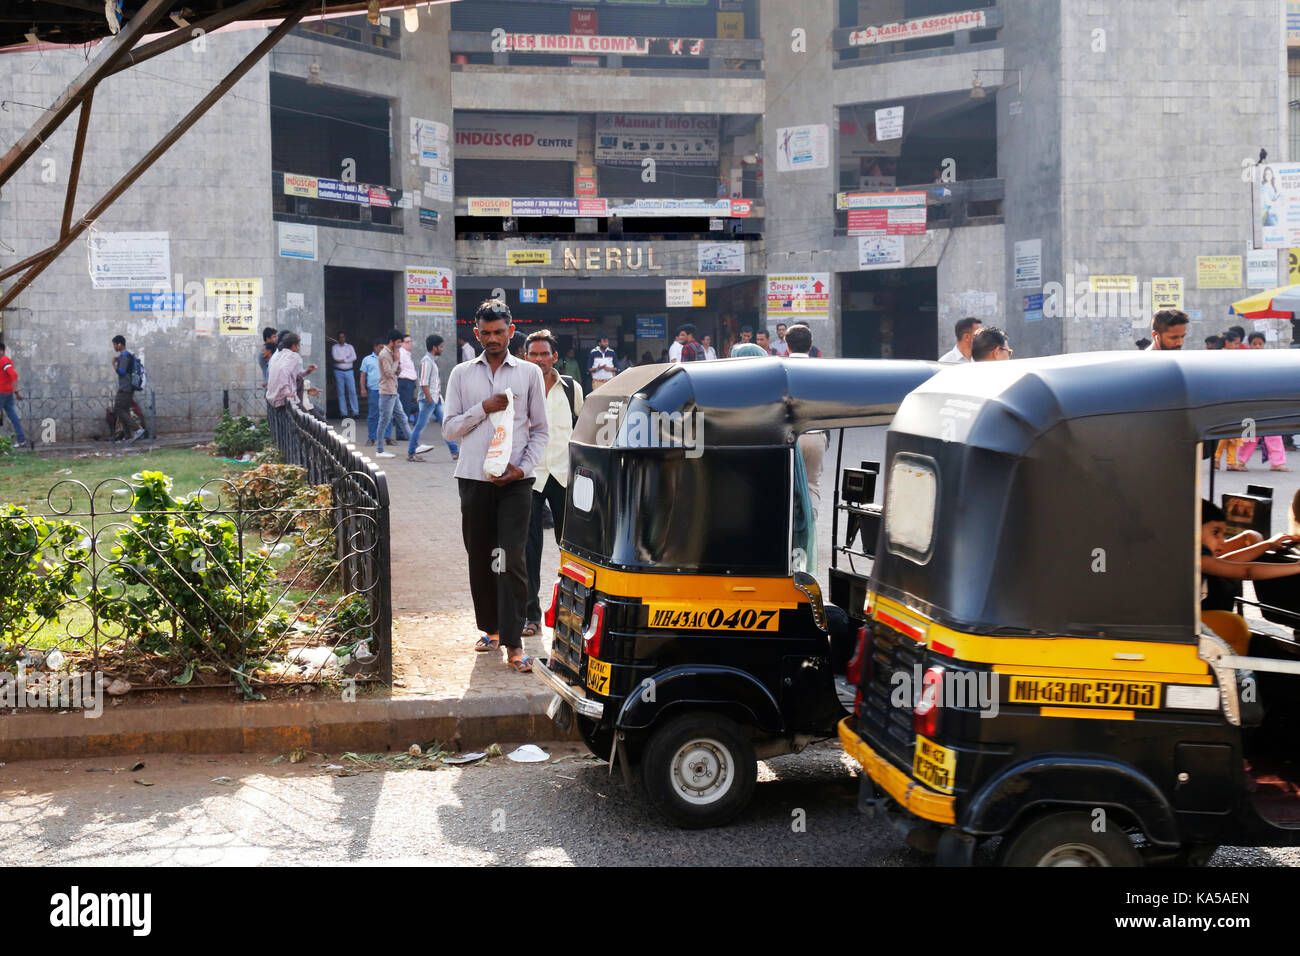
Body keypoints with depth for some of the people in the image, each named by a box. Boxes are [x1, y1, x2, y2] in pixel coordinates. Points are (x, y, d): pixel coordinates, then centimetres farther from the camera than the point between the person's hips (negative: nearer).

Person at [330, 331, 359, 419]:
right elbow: (335, 358, -8)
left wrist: (342, 360, -9)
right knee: (341, 392, -1)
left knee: (352, 392, -4)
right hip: (339, 371, -1)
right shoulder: (334, 347, 7)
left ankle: (355, 412, -2)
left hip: (349, 371, 1)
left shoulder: (350, 347, 10)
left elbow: (354, 358, -3)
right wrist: (347, 357, -6)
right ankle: (343, 413, 1)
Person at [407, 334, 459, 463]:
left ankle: (455, 452, 8)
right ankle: (411, 454, 4)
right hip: (428, 399, -10)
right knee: (420, 426, -3)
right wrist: (429, 399, -20)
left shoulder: (433, 360, 16)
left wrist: (438, 397, 19)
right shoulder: (426, 361, -13)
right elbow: (423, 383, -19)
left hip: (436, 399, 10)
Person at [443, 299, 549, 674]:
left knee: (512, 559, -10)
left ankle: (513, 642, -10)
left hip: (515, 480, -2)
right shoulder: (462, 374, 10)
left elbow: (541, 429, 8)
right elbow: (449, 428, 6)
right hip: (474, 478, 2)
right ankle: (491, 627, 24)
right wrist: (484, 408, -8)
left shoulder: (529, 373, 7)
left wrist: (524, 466, -6)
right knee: (480, 558, 8)